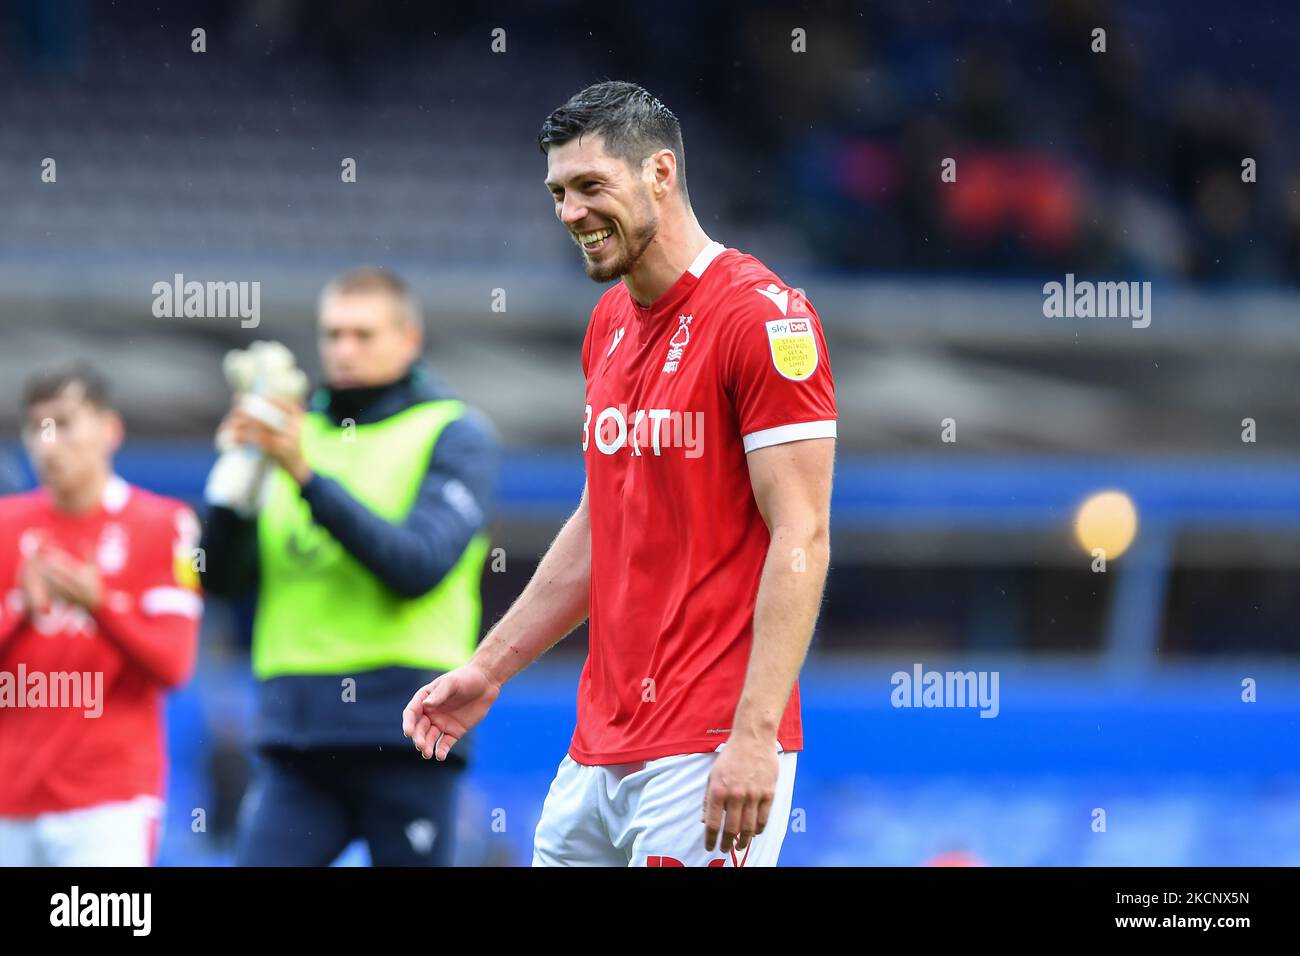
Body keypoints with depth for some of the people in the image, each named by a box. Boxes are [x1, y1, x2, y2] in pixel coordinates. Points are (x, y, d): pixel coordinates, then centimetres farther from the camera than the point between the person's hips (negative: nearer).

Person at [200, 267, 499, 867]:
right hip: (296, 735, 4)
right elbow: (223, 579, 9)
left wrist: (308, 476, -18)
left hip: (402, 733, -4)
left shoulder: (456, 434, 3)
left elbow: (420, 564, -13)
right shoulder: (297, 431, 15)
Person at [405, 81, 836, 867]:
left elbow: (800, 540, -16)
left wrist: (754, 737, -23)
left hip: (710, 754, -8)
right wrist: (489, 669, 23)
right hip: (597, 752, 8)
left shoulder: (762, 317, -11)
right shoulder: (610, 325, 15)